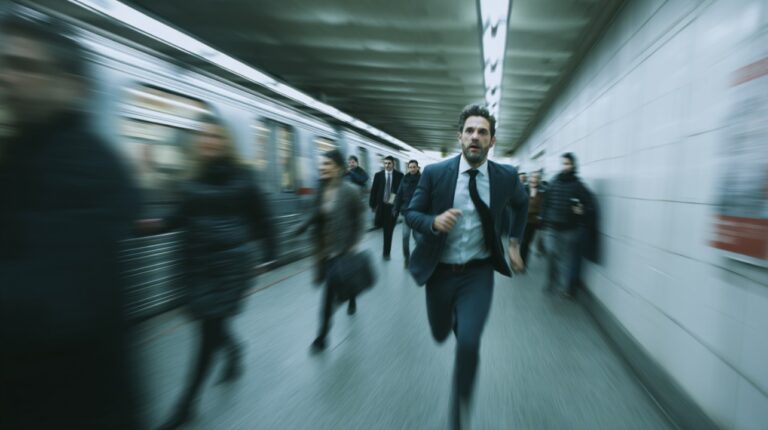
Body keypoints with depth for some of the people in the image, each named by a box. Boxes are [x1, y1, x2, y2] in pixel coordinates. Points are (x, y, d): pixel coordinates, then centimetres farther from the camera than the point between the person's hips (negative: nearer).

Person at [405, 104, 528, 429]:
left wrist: (514, 241, 11)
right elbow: (411, 214, -4)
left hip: (478, 273, 0)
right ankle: (457, 319, 59)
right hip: (440, 271, 1)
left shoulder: (506, 176, -5)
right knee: (441, 334, 19)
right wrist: (434, 222, -25)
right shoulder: (434, 173, -10)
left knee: (468, 343, -16)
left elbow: (521, 204, 17)